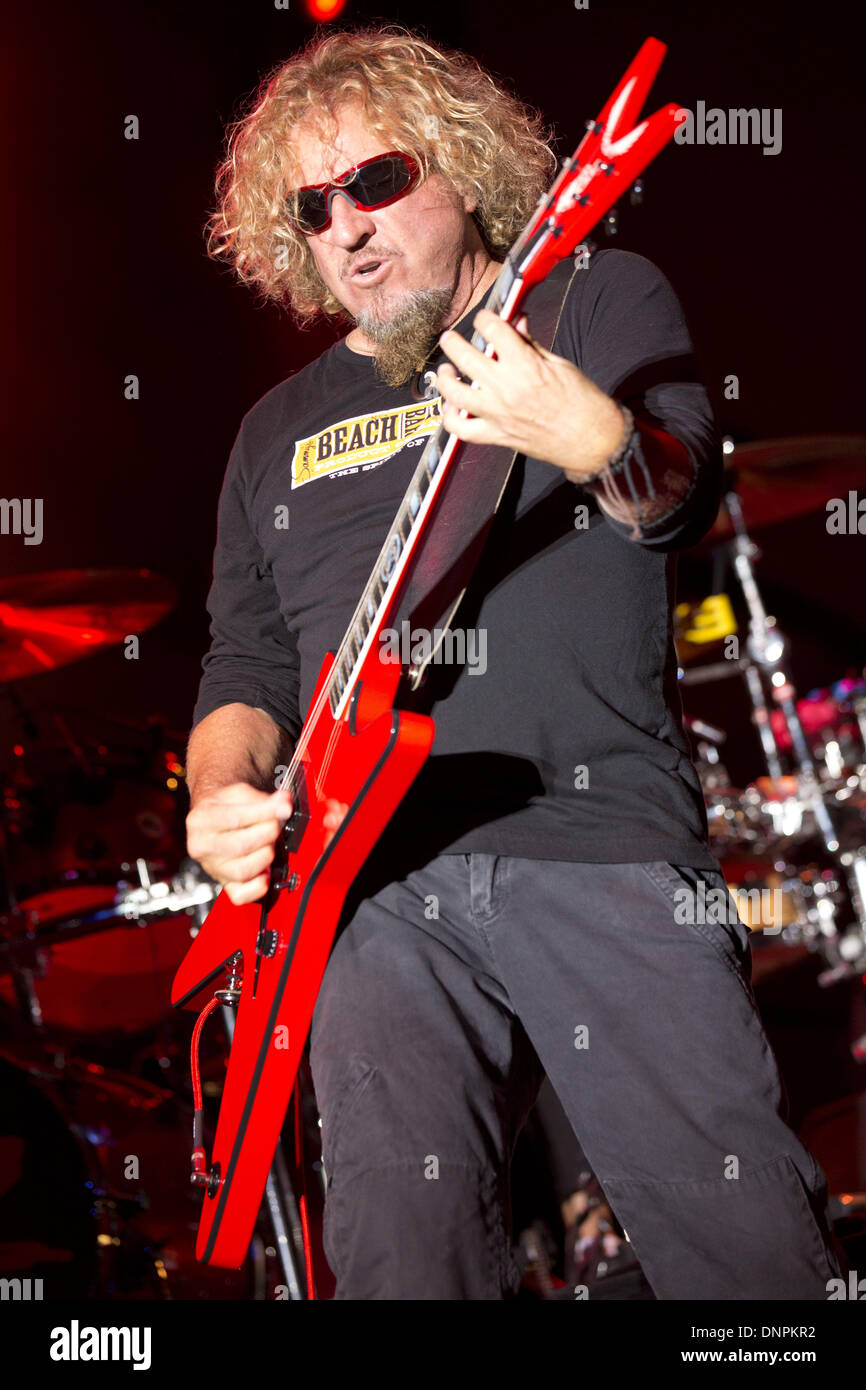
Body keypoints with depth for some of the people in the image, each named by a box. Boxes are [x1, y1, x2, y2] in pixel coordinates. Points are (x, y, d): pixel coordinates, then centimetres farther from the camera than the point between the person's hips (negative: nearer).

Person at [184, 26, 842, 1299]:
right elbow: (248, 664, 26)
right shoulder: (280, 431, 25)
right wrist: (224, 794, 3)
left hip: (600, 831, -3)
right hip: (371, 879, 3)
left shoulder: (599, 300, 13)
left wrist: (593, 440, -31)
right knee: (402, 1251, -15)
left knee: (745, 1228, -11)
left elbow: (684, 488, -7)